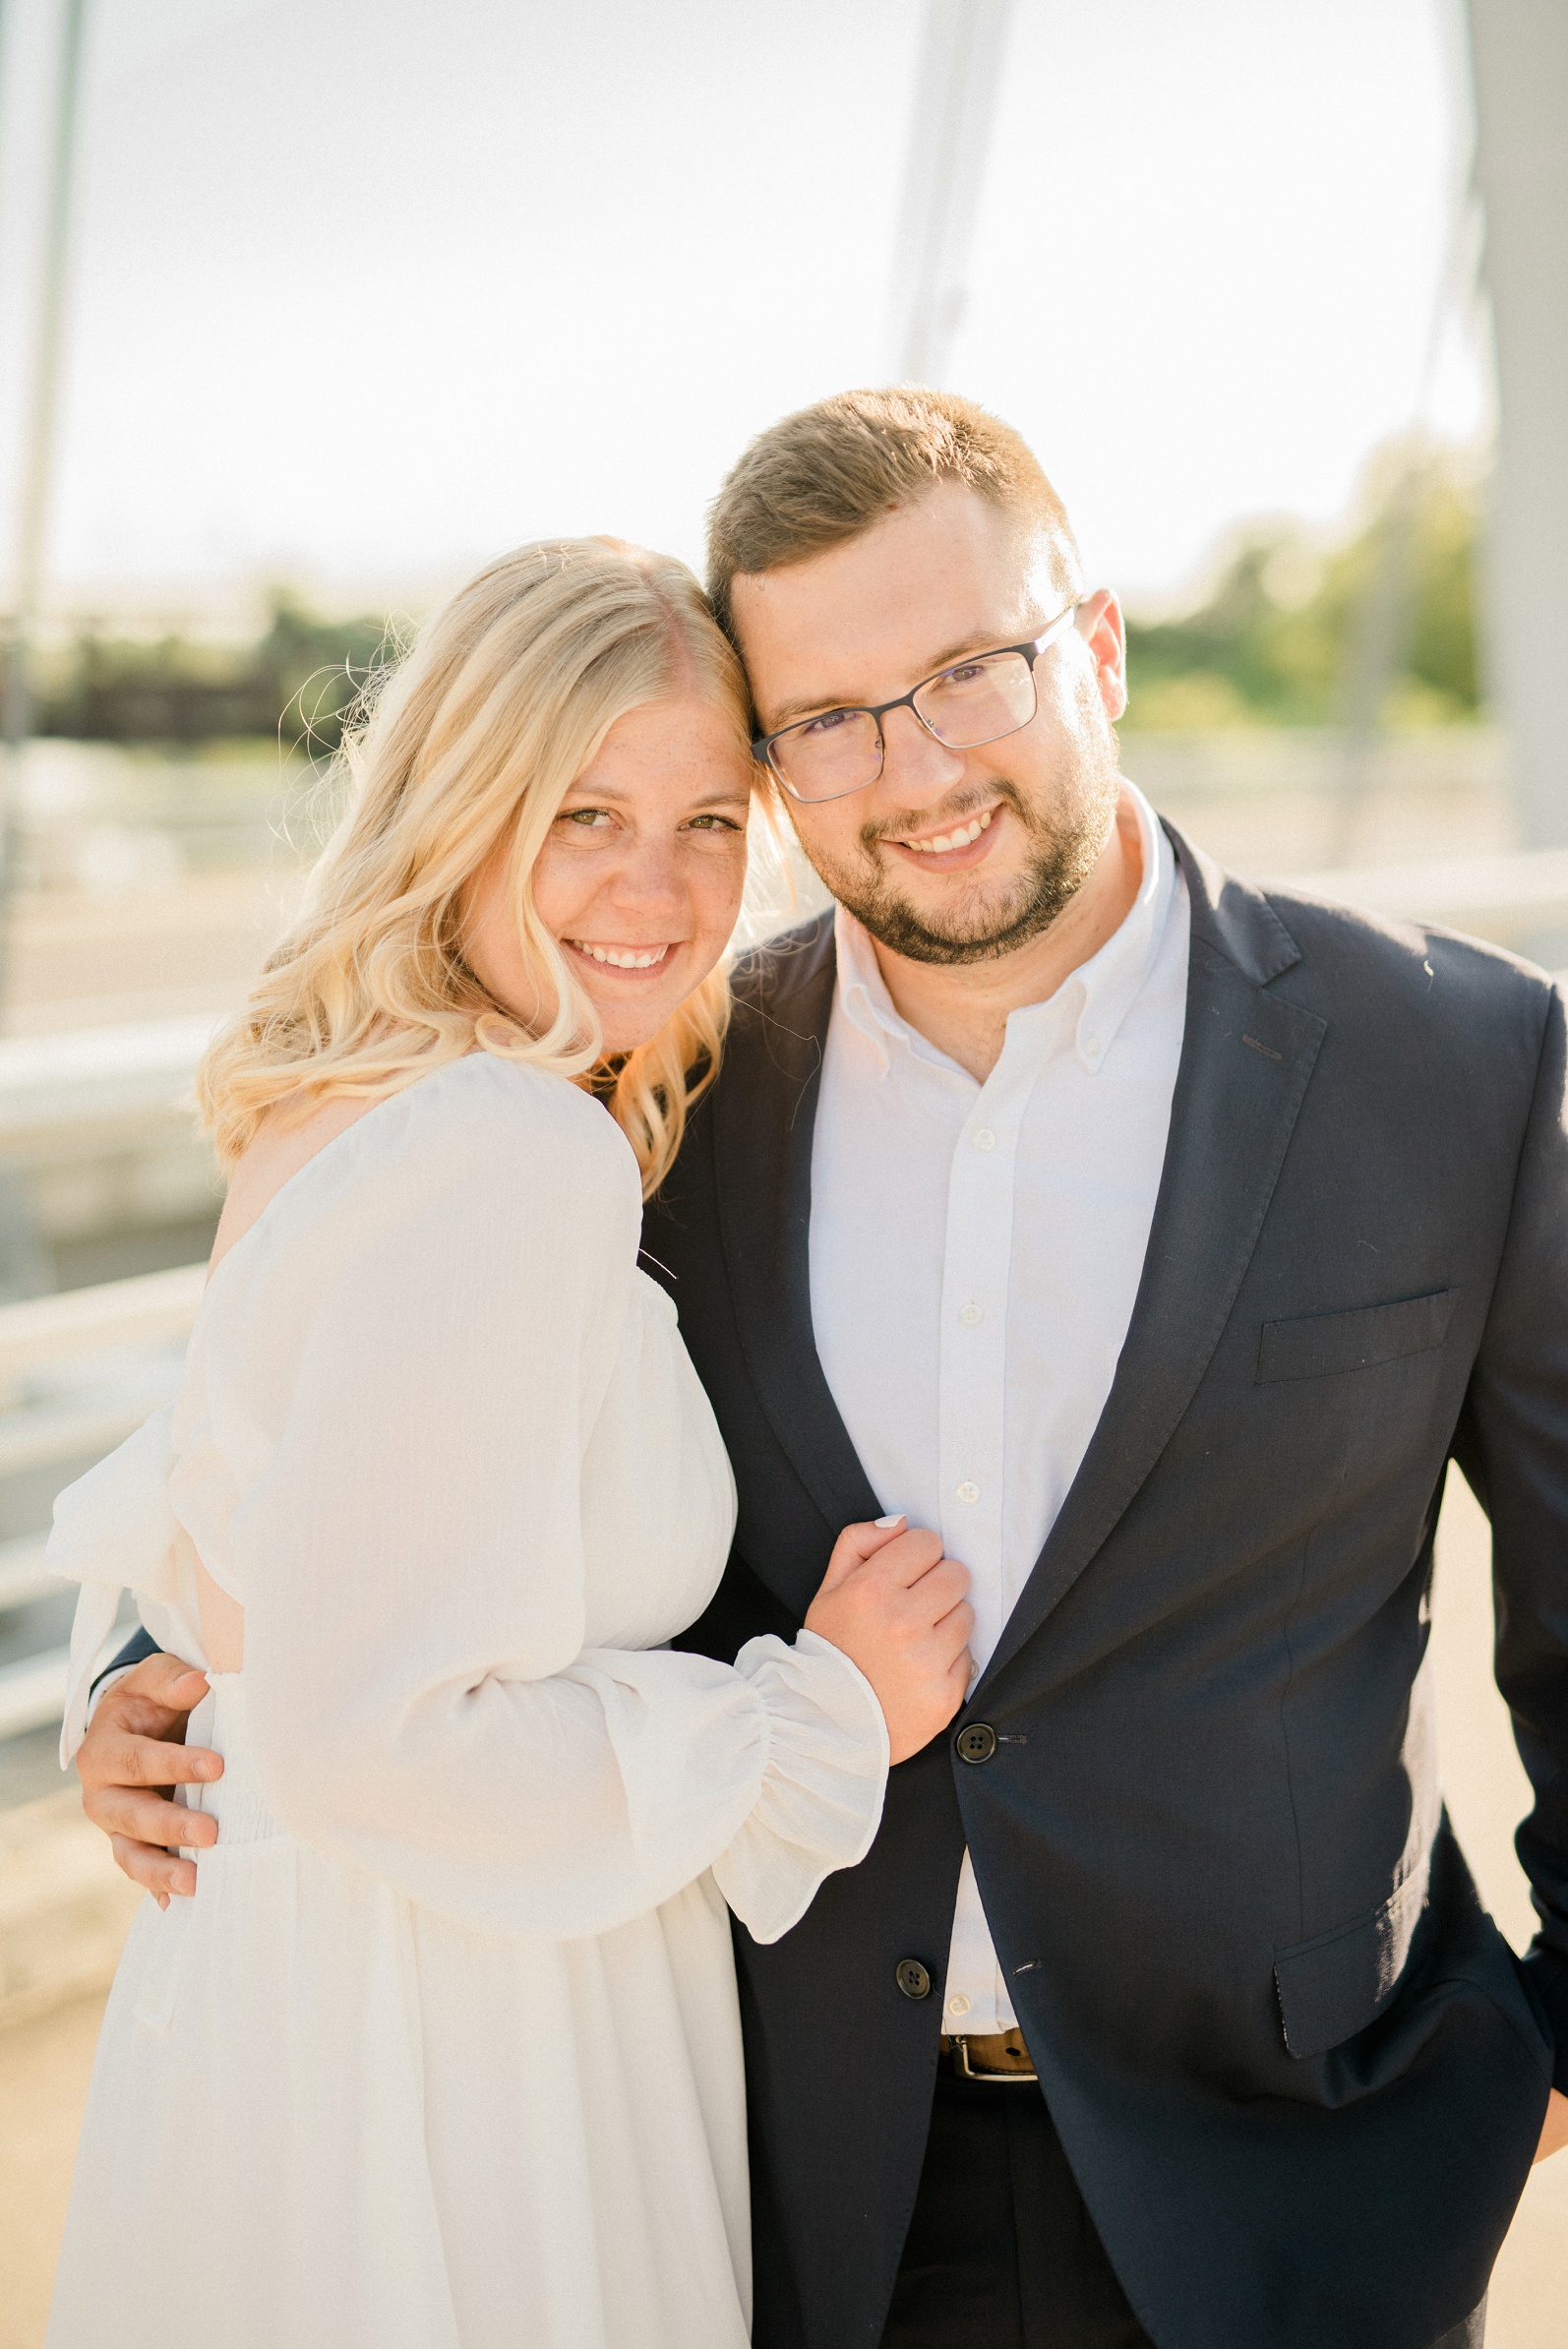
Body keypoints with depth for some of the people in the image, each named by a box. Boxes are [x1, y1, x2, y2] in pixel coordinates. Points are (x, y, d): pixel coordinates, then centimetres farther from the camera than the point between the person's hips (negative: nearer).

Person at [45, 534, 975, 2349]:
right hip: (431, 2077, -9)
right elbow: (367, 1733, -27)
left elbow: (147, 1526, 14)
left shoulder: (339, 1112, 4)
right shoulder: (521, 1153, -25)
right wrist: (822, 1713, -19)